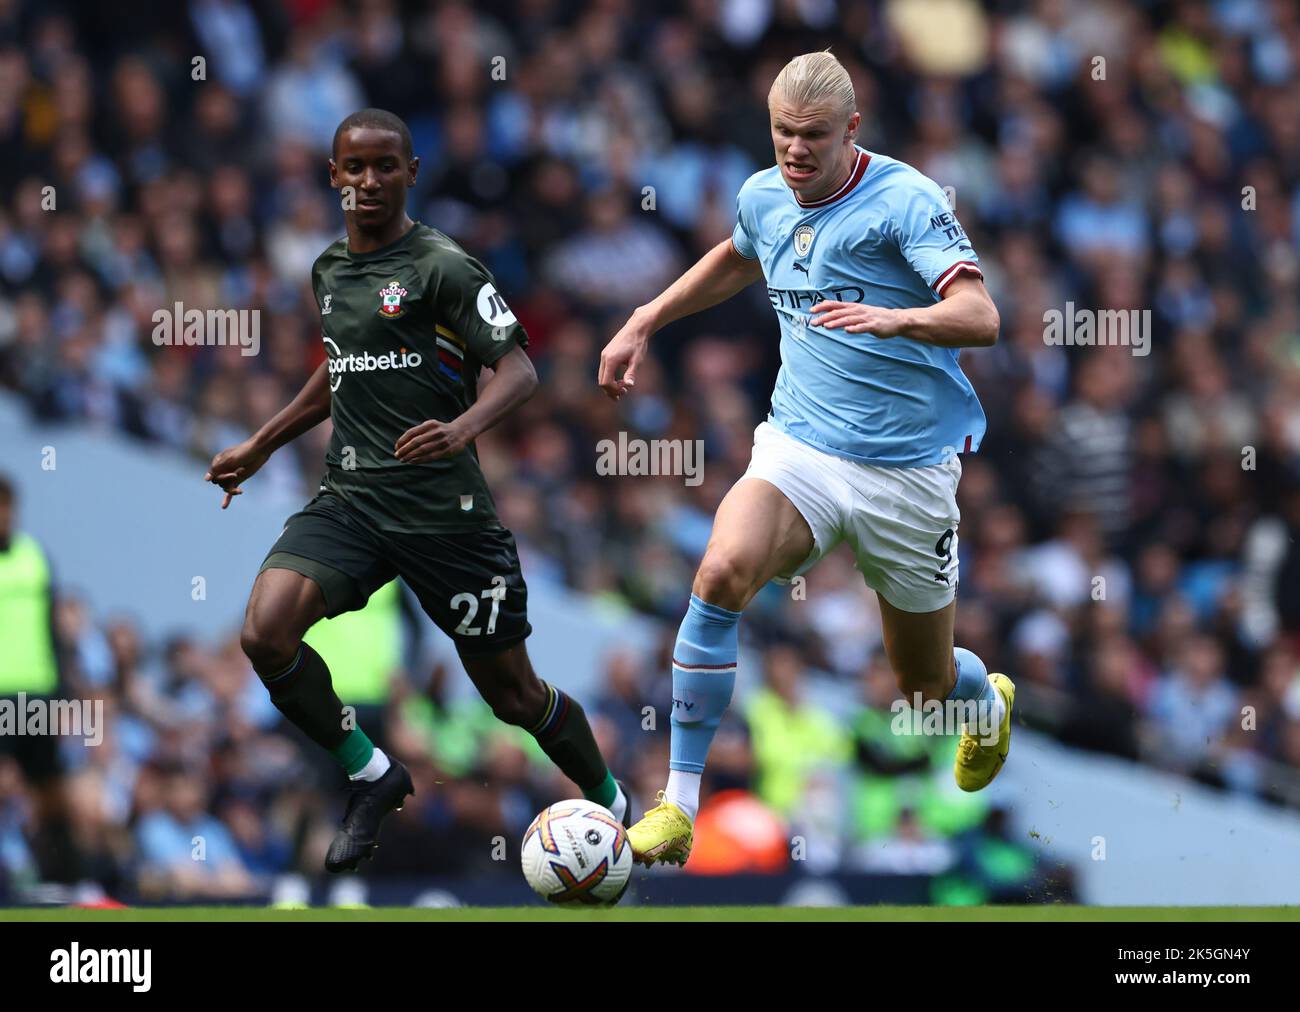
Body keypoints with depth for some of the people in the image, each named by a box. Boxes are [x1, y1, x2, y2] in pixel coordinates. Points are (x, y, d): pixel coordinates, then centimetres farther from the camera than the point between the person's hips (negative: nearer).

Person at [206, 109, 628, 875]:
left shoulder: (441, 267, -8)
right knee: (266, 632, -21)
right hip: (349, 498, 5)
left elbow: (519, 371, -14)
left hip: (442, 509, -5)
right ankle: (371, 775, 0)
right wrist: (261, 446, 31)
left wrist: (462, 426, -33)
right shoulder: (331, 269, 13)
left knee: (514, 695, 4)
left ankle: (610, 802, 31)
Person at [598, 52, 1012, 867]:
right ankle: (679, 807, -26)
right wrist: (644, 324, 25)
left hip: (908, 464, -3)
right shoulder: (763, 198, 4)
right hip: (801, 447, 3)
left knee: (927, 688, 10)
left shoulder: (906, 201, -15)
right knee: (722, 571, -29)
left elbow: (980, 317, -27)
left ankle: (990, 704, 52)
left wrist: (894, 318, -45)